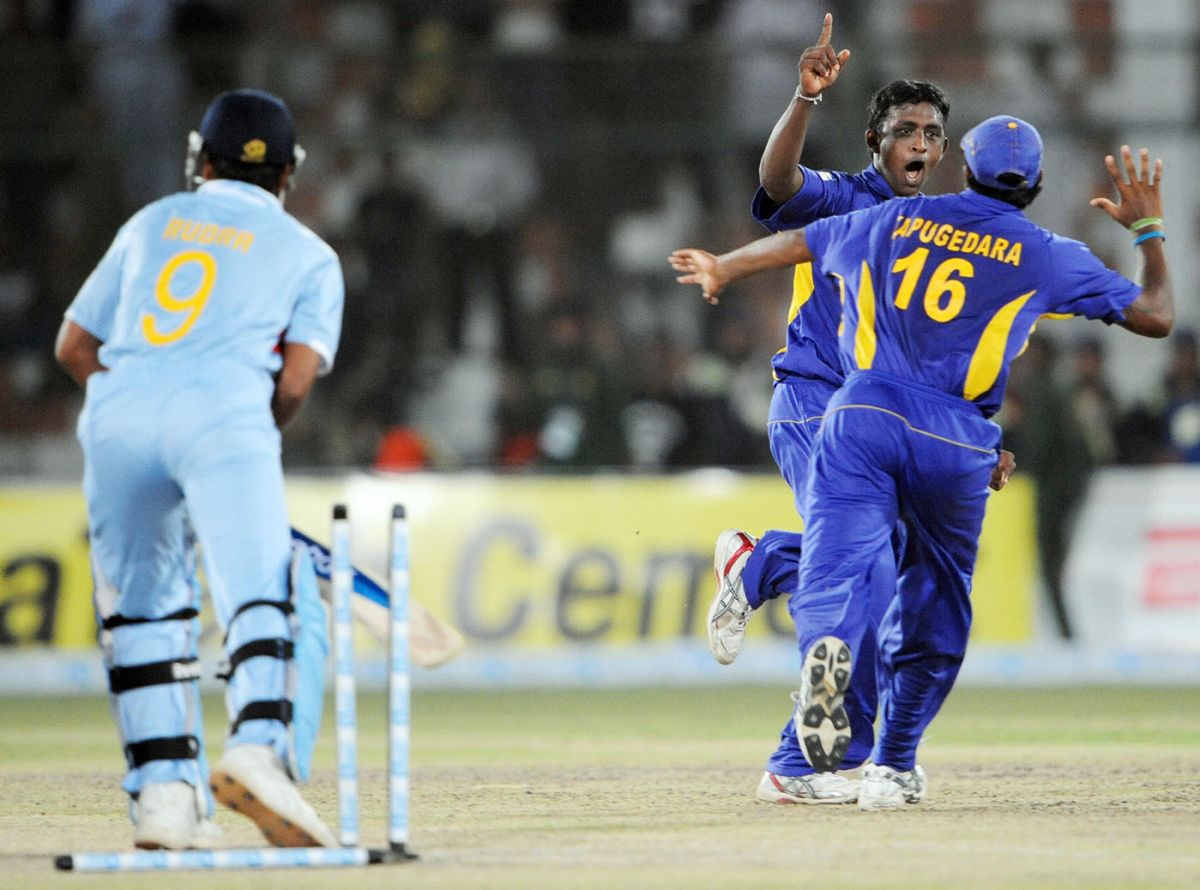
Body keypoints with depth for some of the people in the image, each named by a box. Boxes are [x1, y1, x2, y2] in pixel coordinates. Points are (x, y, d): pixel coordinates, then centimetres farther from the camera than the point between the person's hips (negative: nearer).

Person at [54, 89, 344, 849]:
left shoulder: (151, 223, 29)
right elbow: (296, 379, 5)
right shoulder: (309, 254, 20)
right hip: (221, 412, -3)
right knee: (259, 591, -13)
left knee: (142, 607, 12)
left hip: (116, 413, 3)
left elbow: (73, 346, 26)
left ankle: (163, 788, 2)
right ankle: (259, 744, -38)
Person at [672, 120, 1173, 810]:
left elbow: (795, 241, 30)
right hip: (957, 442, 0)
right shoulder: (1048, 255, 10)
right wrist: (1149, 229, 29)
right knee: (934, 604, 15)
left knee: (836, 566, -14)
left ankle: (828, 648, -49)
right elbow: (1157, 316, 13)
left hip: (862, 416, 0)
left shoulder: (895, 220, 17)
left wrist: (725, 268, 50)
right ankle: (894, 766, 16)